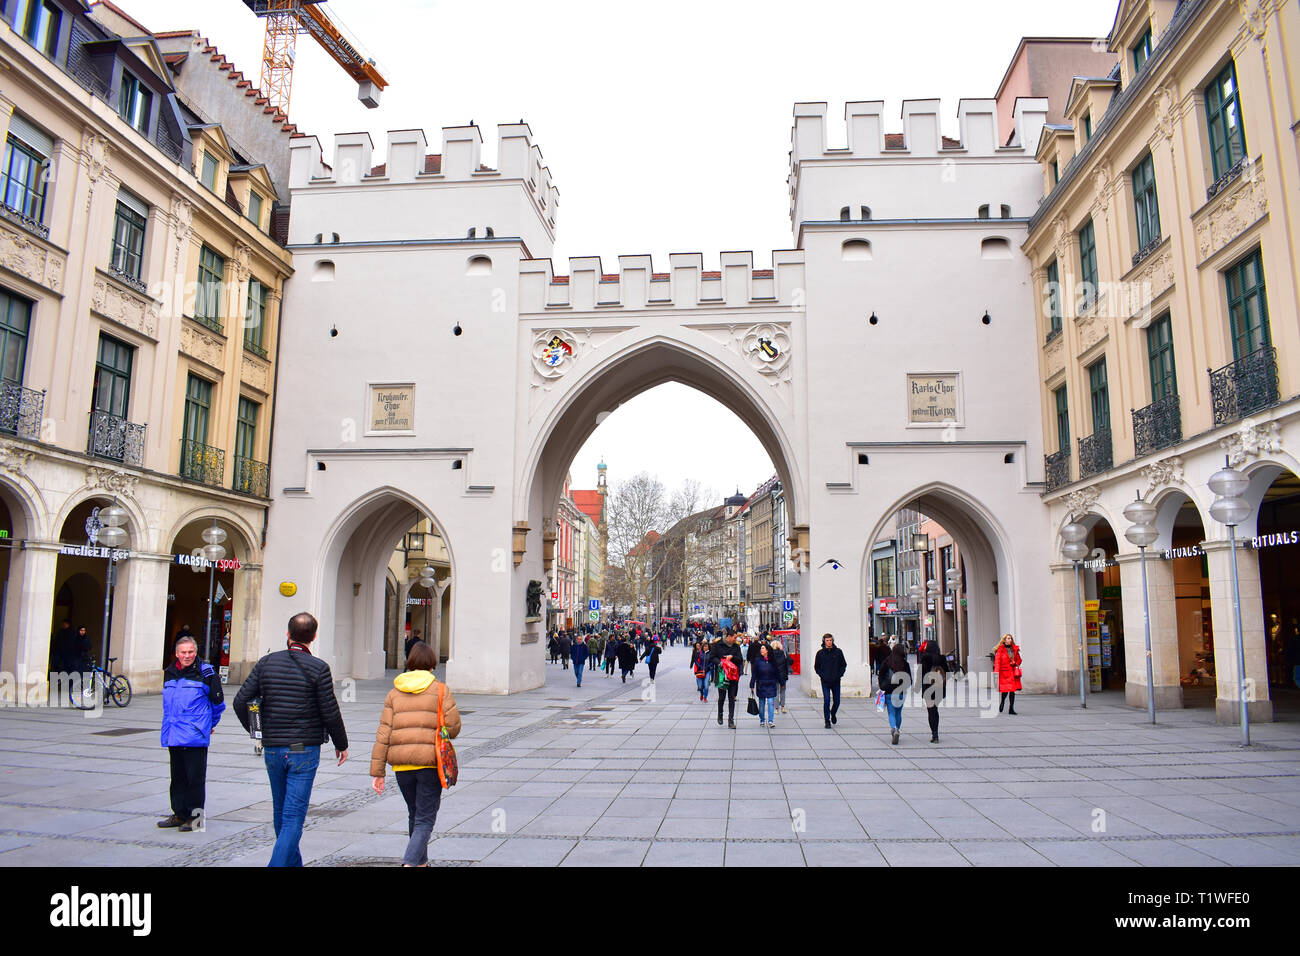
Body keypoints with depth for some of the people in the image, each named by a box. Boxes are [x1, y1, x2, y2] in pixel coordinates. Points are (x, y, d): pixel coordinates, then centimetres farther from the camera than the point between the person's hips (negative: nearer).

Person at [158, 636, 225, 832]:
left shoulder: (205, 672, -8)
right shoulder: (169, 673, 9)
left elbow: (218, 702, 2)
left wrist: (210, 724, 11)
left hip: (196, 737, -6)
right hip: (174, 737, 6)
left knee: (195, 778, 0)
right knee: (178, 777, 14)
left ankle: (194, 817, 8)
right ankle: (179, 814, 25)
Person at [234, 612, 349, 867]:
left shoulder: (266, 663, 2)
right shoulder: (318, 668, -10)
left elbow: (240, 702, -1)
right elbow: (330, 713, -9)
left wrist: (258, 733, 16)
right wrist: (341, 744, 6)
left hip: (272, 750, 4)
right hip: (305, 750, -4)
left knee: (280, 812, 20)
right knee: (293, 817, -1)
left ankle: (293, 862, 33)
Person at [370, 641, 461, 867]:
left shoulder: (394, 693, 8)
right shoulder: (440, 690, 0)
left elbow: (383, 734, 3)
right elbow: (454, 726, -7)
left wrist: (377, 772, 5)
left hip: (401, 764, 4)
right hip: (430, 762, -4)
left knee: (414, 815, 22)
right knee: (425, 820, 2)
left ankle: (421, 862, 33)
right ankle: (410, 862, -16)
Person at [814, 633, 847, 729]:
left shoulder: (838, 652, 2)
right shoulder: (820, 653, 1)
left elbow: (844, 665, 10)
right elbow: (816, 667, 9)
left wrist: (839, 675, -3)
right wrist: (822, 675, -6)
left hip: (836, 681, 1)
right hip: (825, 681, -1)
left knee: (837, 701, 6)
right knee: (826, 701, -8)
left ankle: (833, 714, 36)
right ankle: (827, 721, 2)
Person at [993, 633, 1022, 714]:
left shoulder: (1014, 649, 11)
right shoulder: (1000, 650, -5)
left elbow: (1019, 659, 21)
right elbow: (997, 661, -11)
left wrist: (1015, 663, 0)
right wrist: (996, 671, -22)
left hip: (1013, 672, 4)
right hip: (1004, 672, -4)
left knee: (1012, 690, 1)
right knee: (1005, 690, -3)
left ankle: (1011, 709, 7)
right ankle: (1001, 704, 26)